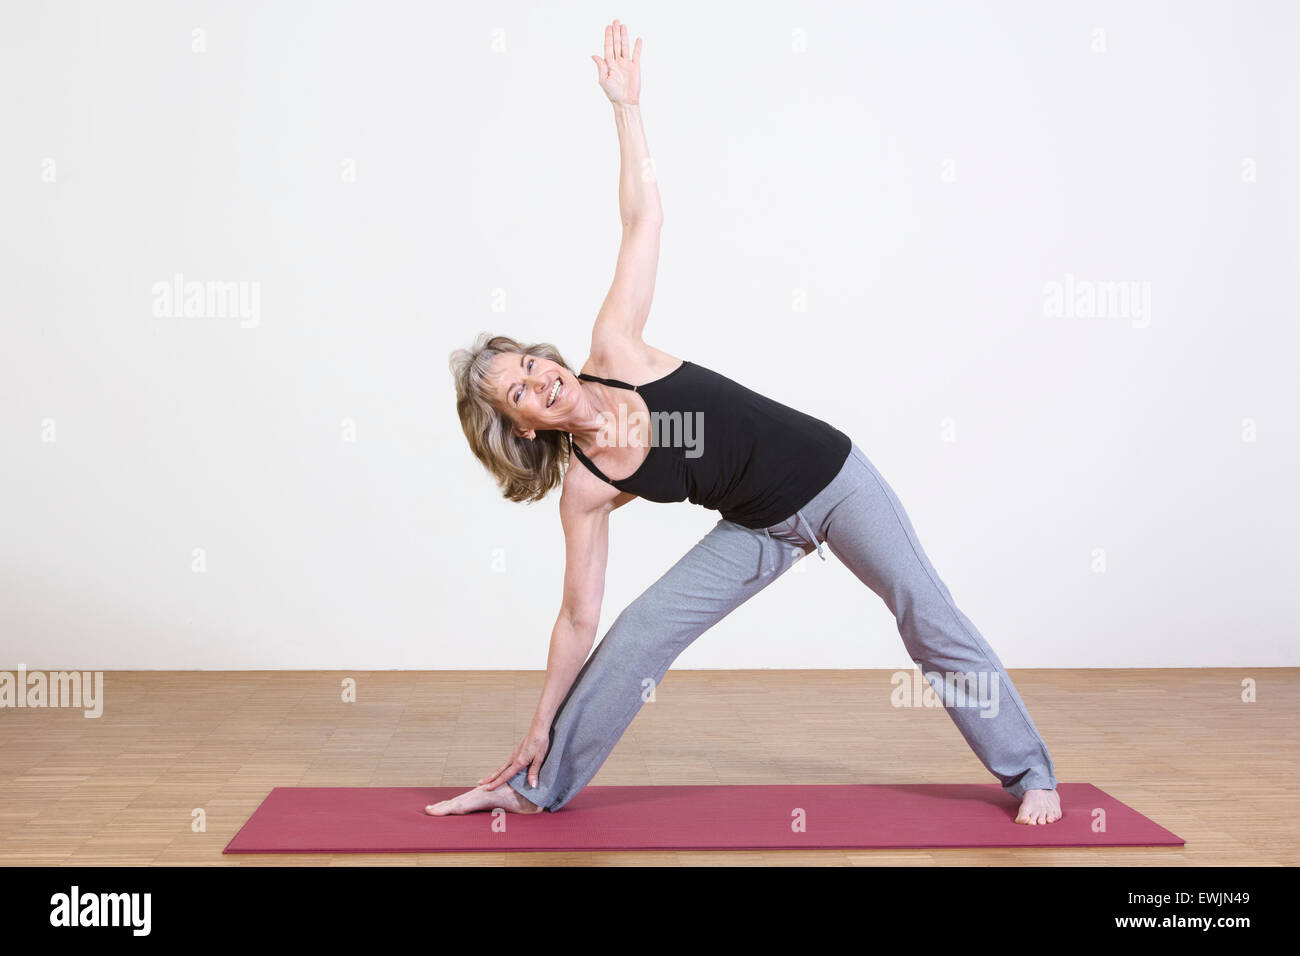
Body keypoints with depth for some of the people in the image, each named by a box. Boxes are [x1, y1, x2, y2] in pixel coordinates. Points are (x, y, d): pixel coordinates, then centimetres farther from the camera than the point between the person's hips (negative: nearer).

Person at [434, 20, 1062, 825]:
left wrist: (627, 107, -20)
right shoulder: (583, 488, -12)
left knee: (931, 620, 0)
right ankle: (538, 789, 8)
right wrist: (539, 727, -5)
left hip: (834, 478, -1)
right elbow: (579, 618, -6)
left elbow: (645, 220, -15)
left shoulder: (615, 351, -17)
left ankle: (1031, 774, 18)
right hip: (761, 529, 2)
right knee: (638, 634, -7)